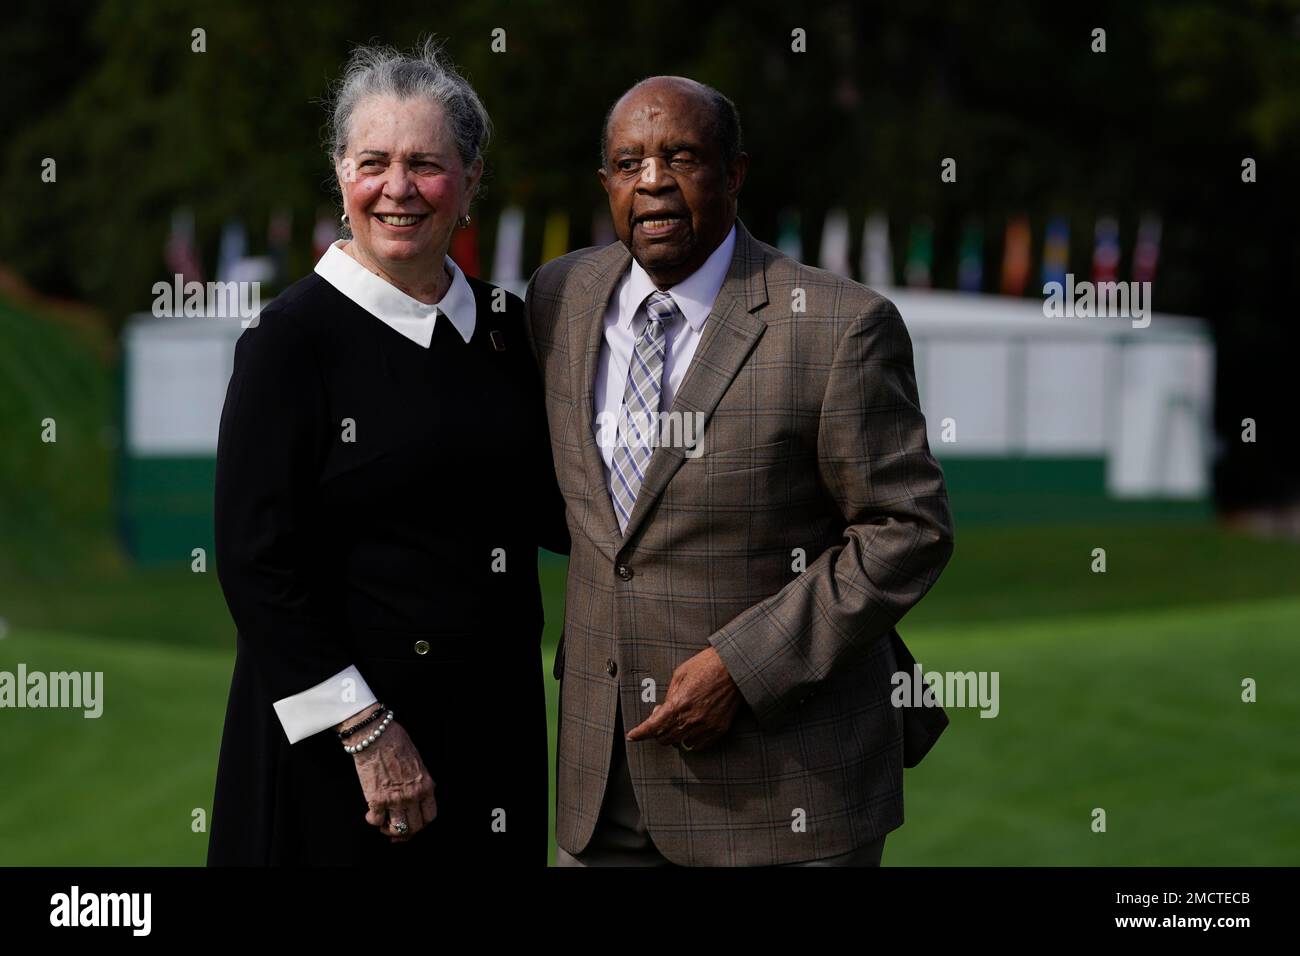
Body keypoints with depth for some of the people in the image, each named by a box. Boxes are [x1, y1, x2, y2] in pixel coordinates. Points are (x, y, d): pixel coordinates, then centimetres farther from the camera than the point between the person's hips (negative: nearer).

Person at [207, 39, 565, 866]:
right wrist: (366, 731, -16)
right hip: (336, 734, -5)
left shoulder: (505, 325, 7)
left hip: (495, 717, 5)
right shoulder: (294, 337, -9)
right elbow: (258, 560, -13)